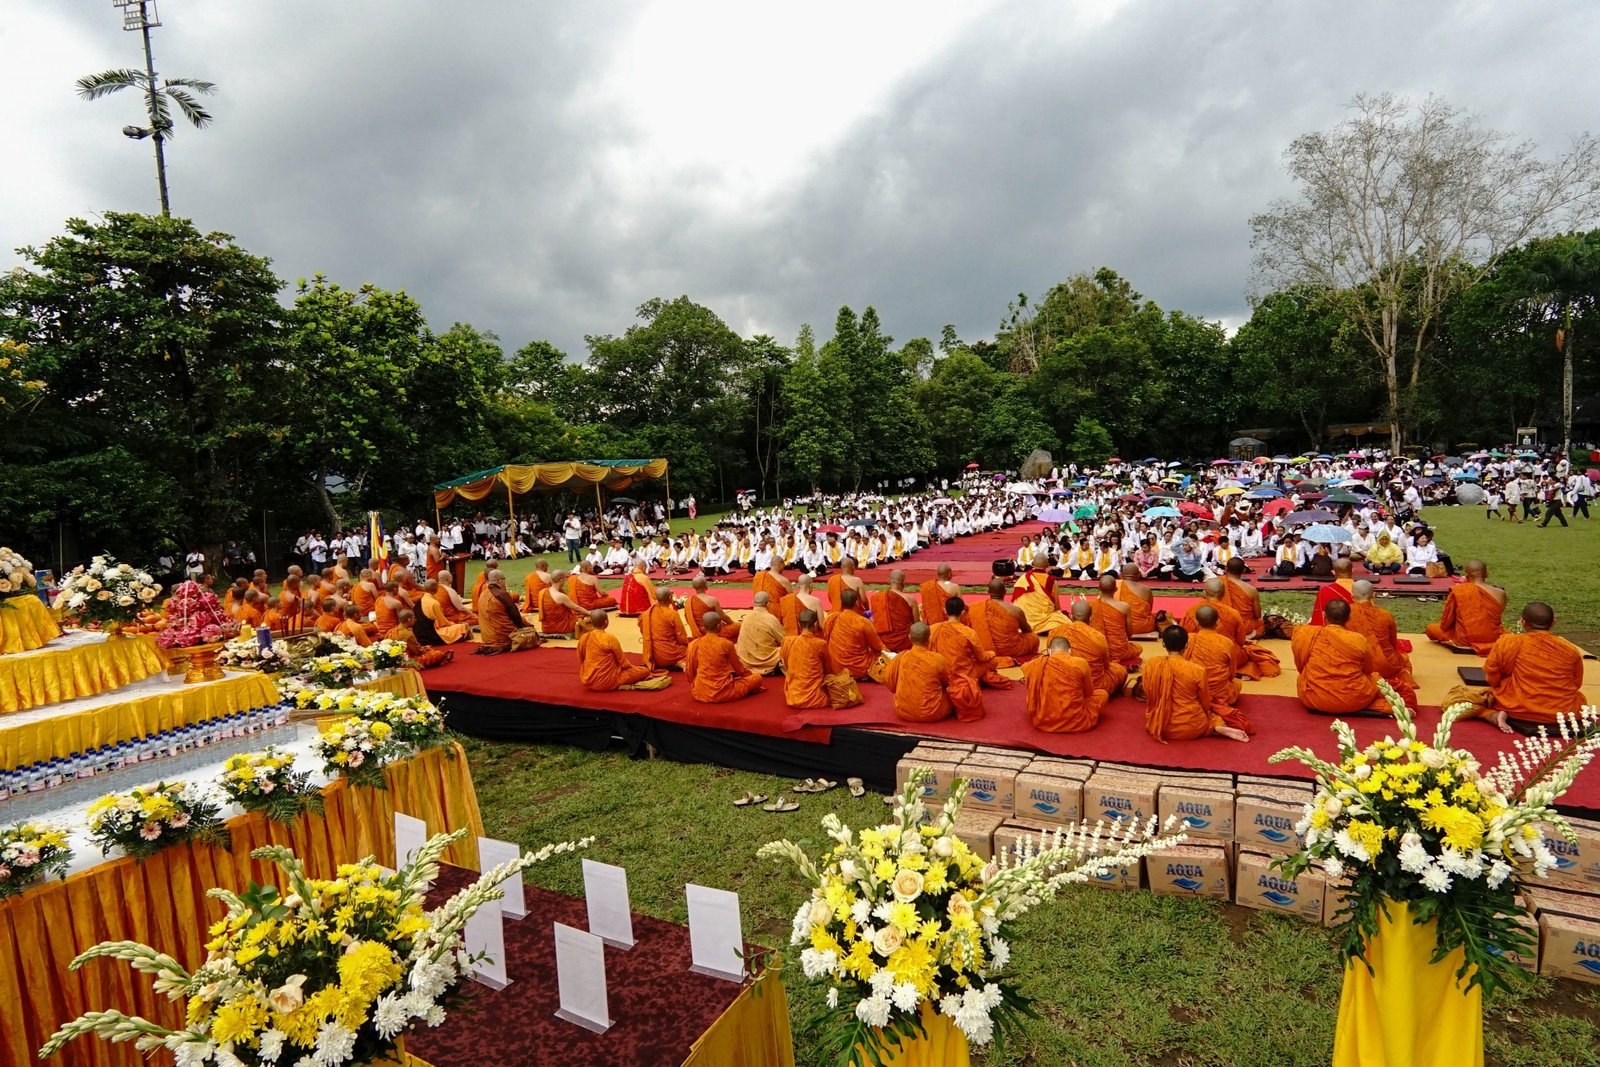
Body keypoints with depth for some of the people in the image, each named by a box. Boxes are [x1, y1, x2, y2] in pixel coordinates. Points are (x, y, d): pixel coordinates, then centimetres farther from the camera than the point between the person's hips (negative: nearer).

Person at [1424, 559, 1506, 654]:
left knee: (1431, 628, 21)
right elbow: (1495, 619, 13)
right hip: (1494, 639, 3)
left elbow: (1445, 625, -6)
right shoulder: (1500, 593, -5)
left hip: (1465, 641, -3)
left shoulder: (1457, 591, -13)